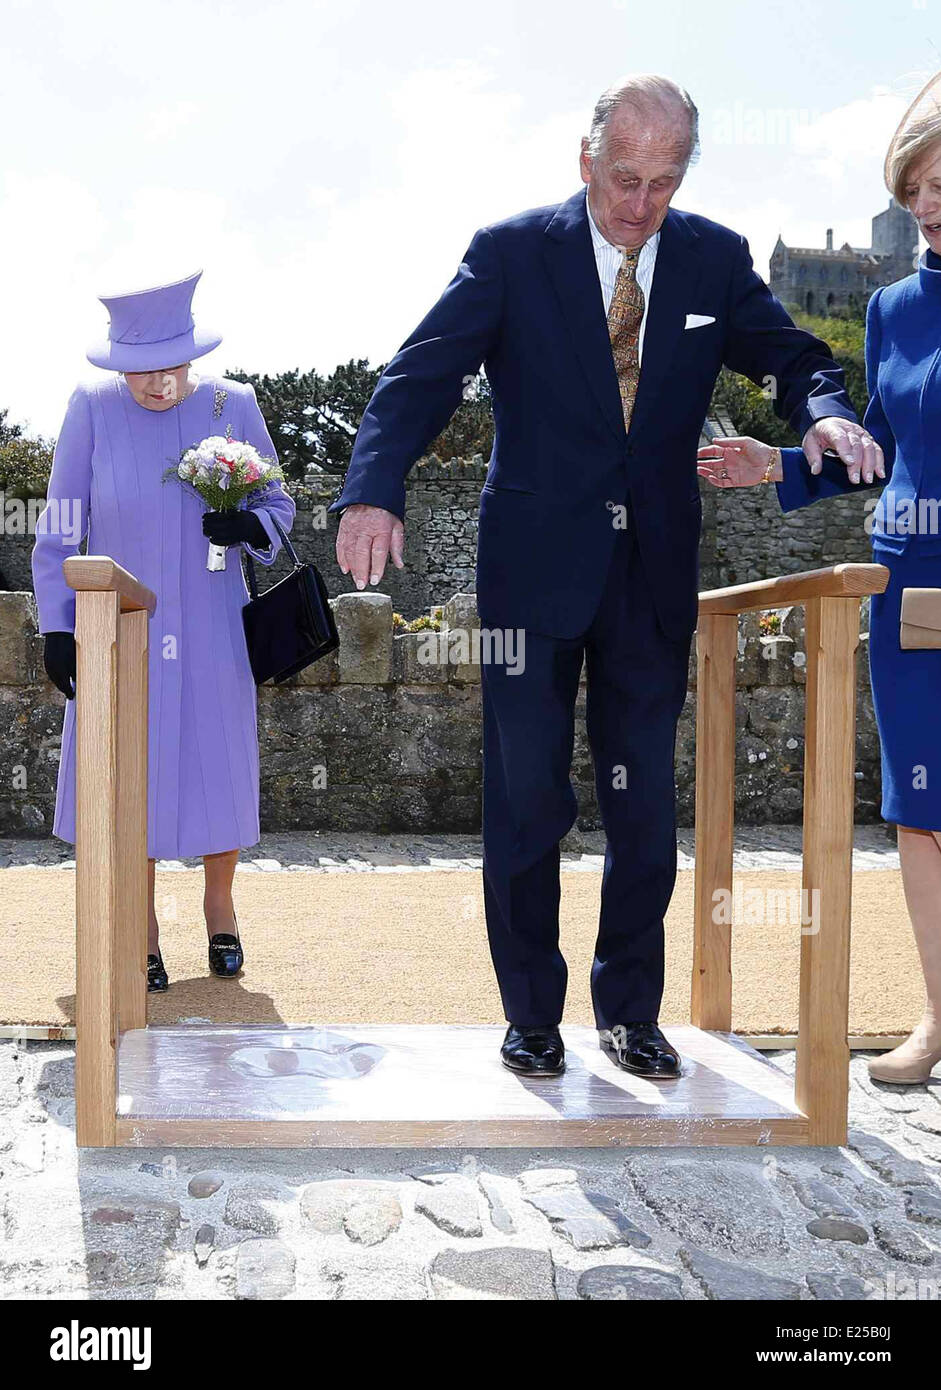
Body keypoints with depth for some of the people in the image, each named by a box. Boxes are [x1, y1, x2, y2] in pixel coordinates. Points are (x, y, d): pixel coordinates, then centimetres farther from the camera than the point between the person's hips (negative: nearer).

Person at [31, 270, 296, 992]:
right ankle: (143, 931, 23)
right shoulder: (93, 407, -5)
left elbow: (278, 504, 7)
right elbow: (61, 526, 0)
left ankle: (220, 904, 34)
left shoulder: (232, 404, -2)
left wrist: (250, 526, -16)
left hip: (210, 628, 1)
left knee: (219, 768, 8)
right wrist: (57, 625, -3)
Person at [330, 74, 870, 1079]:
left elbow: (794, 356, 9)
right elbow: (421, 375, -11)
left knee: (645, 805, 8)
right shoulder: (512, 252, -3)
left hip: (654, 574, 3)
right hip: (536, 568, -2)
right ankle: (531, 1016, 21)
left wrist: (826, 412, -17)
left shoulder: (716, 260, 6)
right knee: (526, 799, 4)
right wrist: (373, 490, -28)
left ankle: (630, 1013, 25)